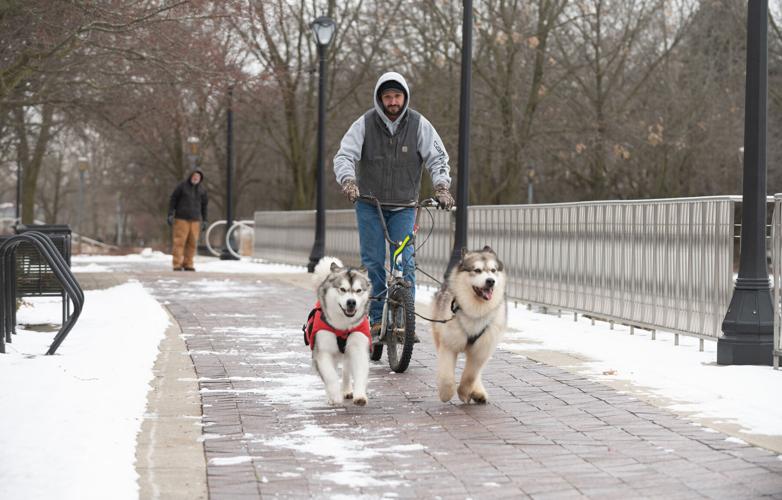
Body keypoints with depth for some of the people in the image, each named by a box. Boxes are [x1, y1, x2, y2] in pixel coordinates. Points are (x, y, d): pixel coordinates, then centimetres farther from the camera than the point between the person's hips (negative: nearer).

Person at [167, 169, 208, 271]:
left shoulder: (202, 190, 10)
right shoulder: (182, 186, -1)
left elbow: (204, 205, 16)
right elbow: (173, 200, 1)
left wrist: (204, 220, 12)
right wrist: (170, 215, -7)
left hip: (195, 220, 3)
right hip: (181, 218, -3)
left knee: (192, 243, 0)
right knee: (179, 241, -7)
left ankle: (188, 264, 6)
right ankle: (177, 264, -6)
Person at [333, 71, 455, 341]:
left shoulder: (419, 124, -6)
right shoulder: (364, 124, -8)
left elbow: (438, 158, -6)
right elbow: (344, 156, -13)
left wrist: (441, 186, -23)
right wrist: (348, 181, -32)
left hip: (404, 206, 0)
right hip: (369, 204, 0)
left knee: (404, 263, -9)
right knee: (373, 263, 0)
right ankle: (377, 319, 9)